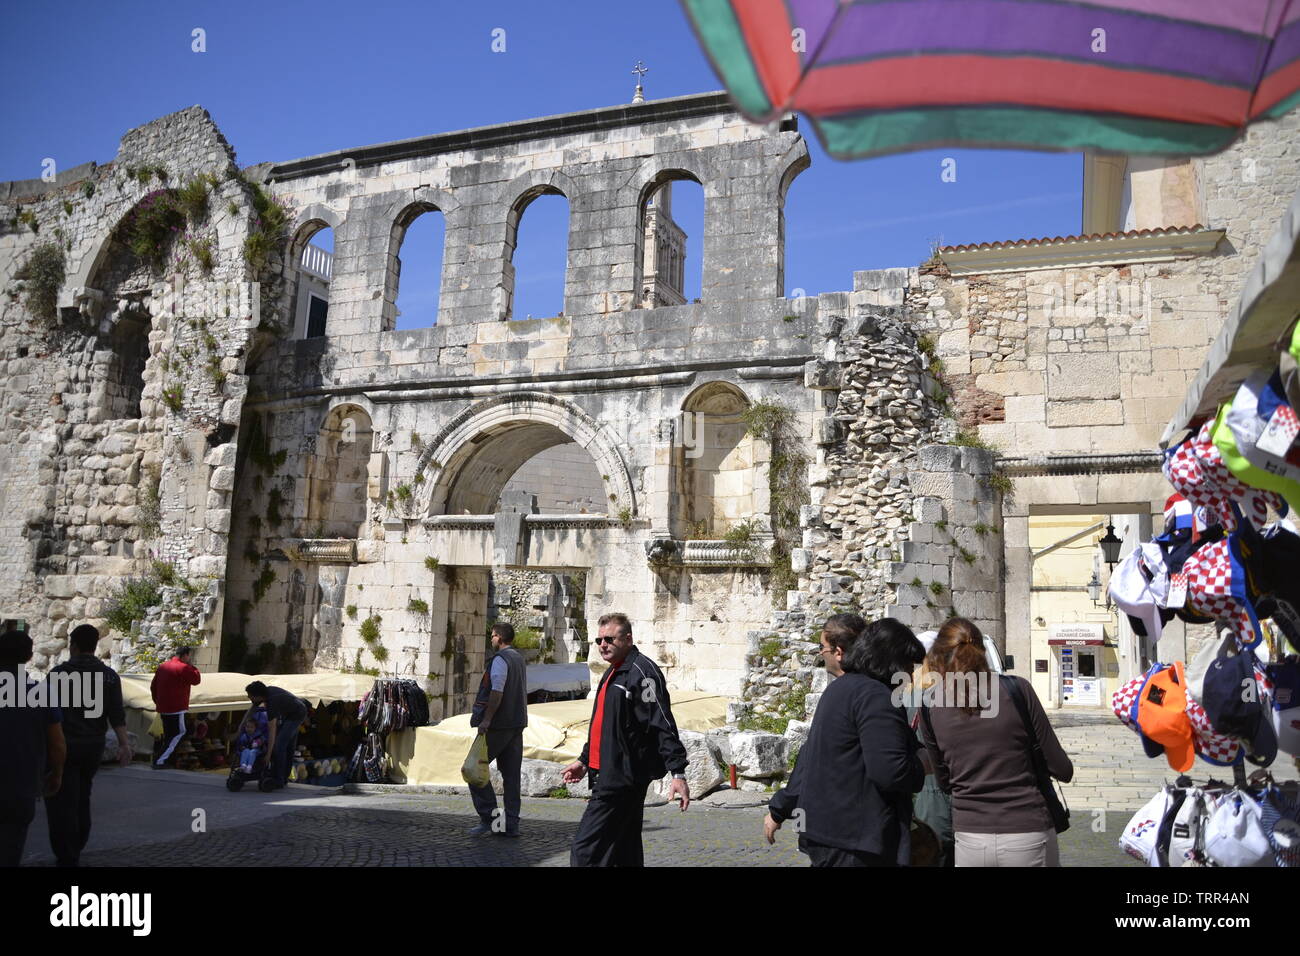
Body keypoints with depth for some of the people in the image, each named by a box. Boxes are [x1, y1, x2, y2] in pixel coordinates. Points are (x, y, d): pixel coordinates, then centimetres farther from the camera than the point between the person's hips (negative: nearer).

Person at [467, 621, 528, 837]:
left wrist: (486, 720, -21)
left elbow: (497, 692, -21)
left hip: (498, 725, -9)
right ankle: (511, 825, 11)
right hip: (517, 722, 9)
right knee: (511, 774, 9)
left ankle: (489, 817, -3)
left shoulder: (499, 659, -12)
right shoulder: (519, 659, 16)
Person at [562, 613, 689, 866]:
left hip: (623, 777, -10)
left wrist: (678, 772, -24)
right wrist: (584, 760, 31)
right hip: (610, 776, 10)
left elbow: (663, 725, -19)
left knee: (586, 850, -12)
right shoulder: (613, 673, 17)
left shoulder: (641, 670, -13)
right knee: (625, 851, 15)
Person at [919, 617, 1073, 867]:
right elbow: (1062, 770, -4)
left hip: (969, 840, 2)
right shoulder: (1017, 689, -8)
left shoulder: (930, 707, -2)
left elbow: (944, 783, 8)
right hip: (1028, 836, -1)